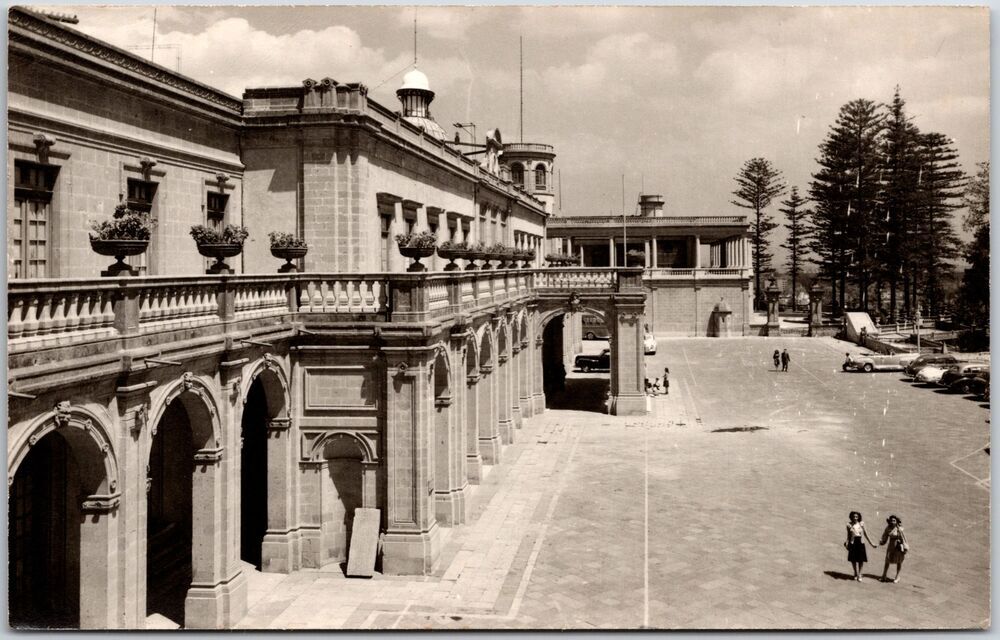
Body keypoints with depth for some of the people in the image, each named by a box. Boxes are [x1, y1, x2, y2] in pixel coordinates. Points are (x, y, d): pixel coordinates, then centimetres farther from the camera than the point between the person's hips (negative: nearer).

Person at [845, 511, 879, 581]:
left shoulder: (861, 524, -2)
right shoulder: (849, 525, -1)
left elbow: (866, 535, 4)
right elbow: (848, 536, 6)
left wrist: (871, 543, 5)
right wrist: (847, 543, -6)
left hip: (860, 543, 0)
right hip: (853, 543, 0)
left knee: (861, 560, -1)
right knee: (853, 560, 5)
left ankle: (859, 574, 17)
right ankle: (856, 574, 25)